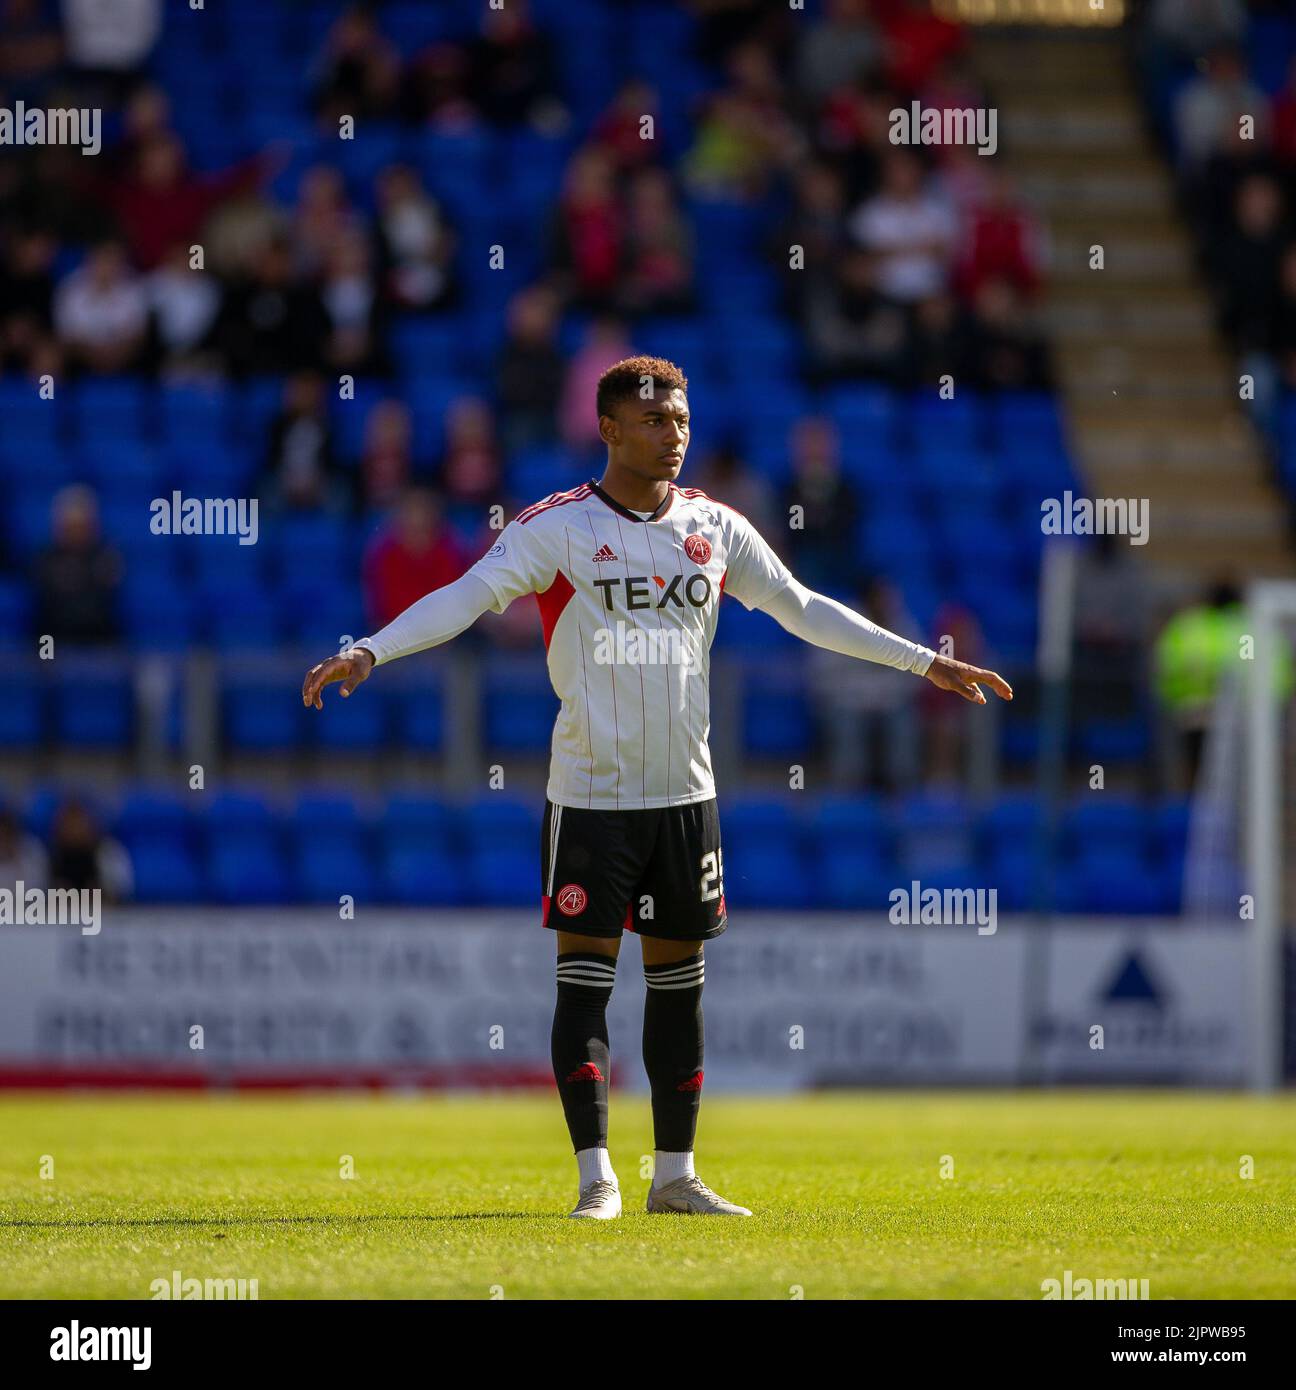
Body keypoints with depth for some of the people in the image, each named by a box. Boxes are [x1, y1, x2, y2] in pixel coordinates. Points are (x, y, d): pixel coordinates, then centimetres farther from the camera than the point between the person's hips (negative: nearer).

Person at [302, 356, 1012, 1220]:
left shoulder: (714, 528, 8)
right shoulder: (556, 528, -6)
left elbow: (803, 609, 17)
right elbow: (467, 597, -15)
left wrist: (925, 662, 18)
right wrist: (368, 653, -30)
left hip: (685, 793, 4)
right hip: (590, 793, -4)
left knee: (679, 981, 8)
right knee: (585, 979, -6)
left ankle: (676, 1175, 15)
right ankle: (596, 1176, -4)